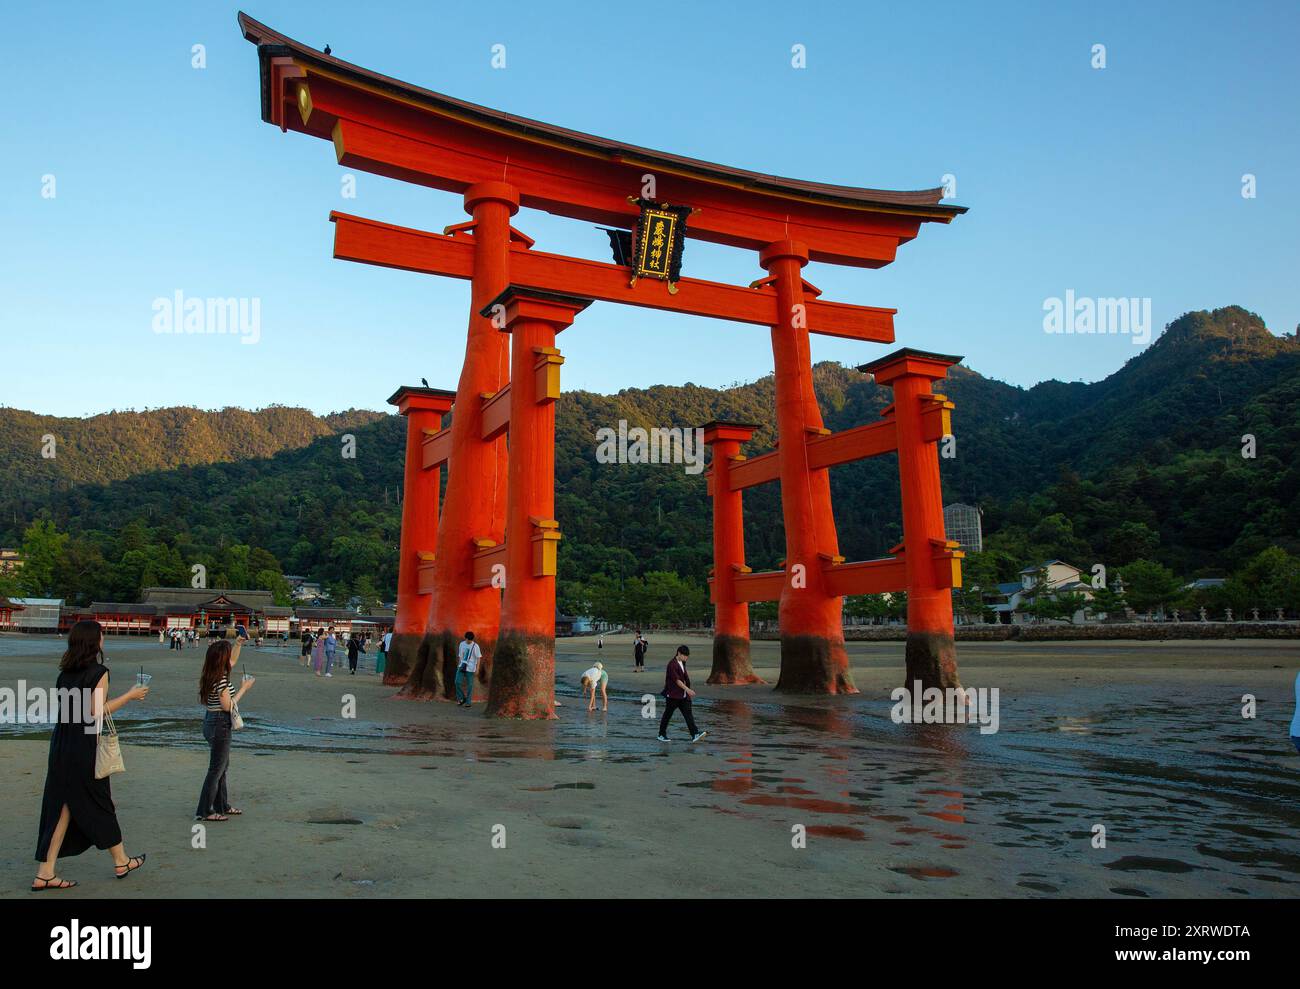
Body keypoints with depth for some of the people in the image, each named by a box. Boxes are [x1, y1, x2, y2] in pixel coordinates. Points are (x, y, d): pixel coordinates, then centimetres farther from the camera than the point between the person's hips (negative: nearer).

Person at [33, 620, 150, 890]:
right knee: (98, 802, 6)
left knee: (62, 806, 9)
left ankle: (45, 873, 8)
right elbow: (97, 711, -17)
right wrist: (130, 695, -8)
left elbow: (67, 707, 11)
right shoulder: (99, 671, -13)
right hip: (85, 745, -6)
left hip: (61, 744, 7)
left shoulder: (65, 672, 9)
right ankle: (121, 862, 22)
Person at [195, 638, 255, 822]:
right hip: (219, 725, -10)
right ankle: (204, 812, 7)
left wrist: (238, 644, 16)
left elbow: (233, 661, 23)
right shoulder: (221, 679, -22)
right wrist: (243, 688, -14)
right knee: (216, 769, 0)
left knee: (222, 765, 20)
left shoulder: (212, 675, 5)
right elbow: (227, 706, -20)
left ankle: (222, 806, 30)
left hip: (212, 722, 10)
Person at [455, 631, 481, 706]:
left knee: (469, 685, 1)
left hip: (470, 668, -4)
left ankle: (468, 702, 9)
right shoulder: (462, 644, 5)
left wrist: (477, 668, -11)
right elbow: (460, 655, 15)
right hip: (462, 666, 4)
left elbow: (478, 657, -6)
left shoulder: (475, 646, -8)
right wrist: (459, 664, 17)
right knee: (457, 682, -7)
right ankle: (461, 698, 10)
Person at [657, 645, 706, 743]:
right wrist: (687, 689, -30)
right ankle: (661, 735, 17)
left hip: (683, 695, 8)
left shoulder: (683, 663, 10)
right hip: (673, 695, -8)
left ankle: (695, 734, -10)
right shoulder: (672, 665, -18)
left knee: (688, 713, -3)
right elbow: (677, 680, -24)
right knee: (667, 715, 4)